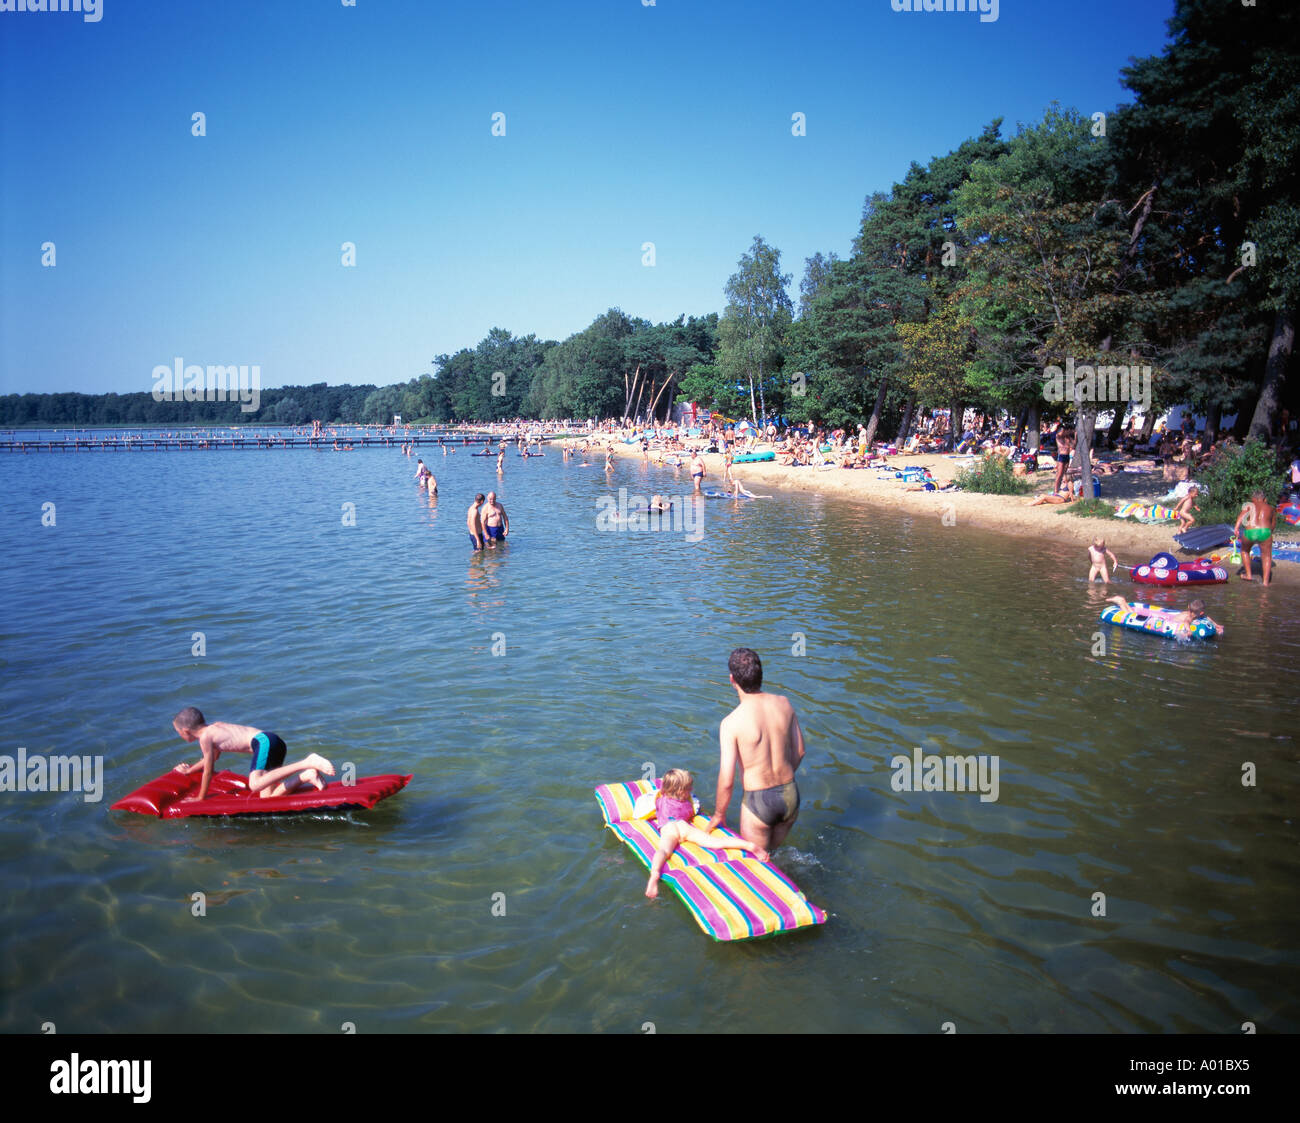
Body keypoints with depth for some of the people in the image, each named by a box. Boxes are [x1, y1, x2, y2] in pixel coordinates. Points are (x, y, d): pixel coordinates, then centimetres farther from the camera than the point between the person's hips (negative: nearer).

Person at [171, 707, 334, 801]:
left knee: (255, 785, -30)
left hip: (264, 742, -9)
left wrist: (200, 798, 14)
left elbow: (208, 771, 2)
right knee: (267, 796, 4)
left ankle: (307, 763, -34)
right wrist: (190, 769, 54)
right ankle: (307, 776, -9)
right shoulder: (214, 726, 25)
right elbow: (212, 757, 43)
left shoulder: (205, 737, -1)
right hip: (273, 741, 9)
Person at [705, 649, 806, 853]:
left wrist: (718, 815, 1)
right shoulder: (784, 704, -5)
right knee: (772, 852, 27)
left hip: (758, 802, -5)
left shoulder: (731, 722, -19)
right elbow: (799, 752, 7)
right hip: (791, 797, 5)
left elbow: (727, 781, -16)